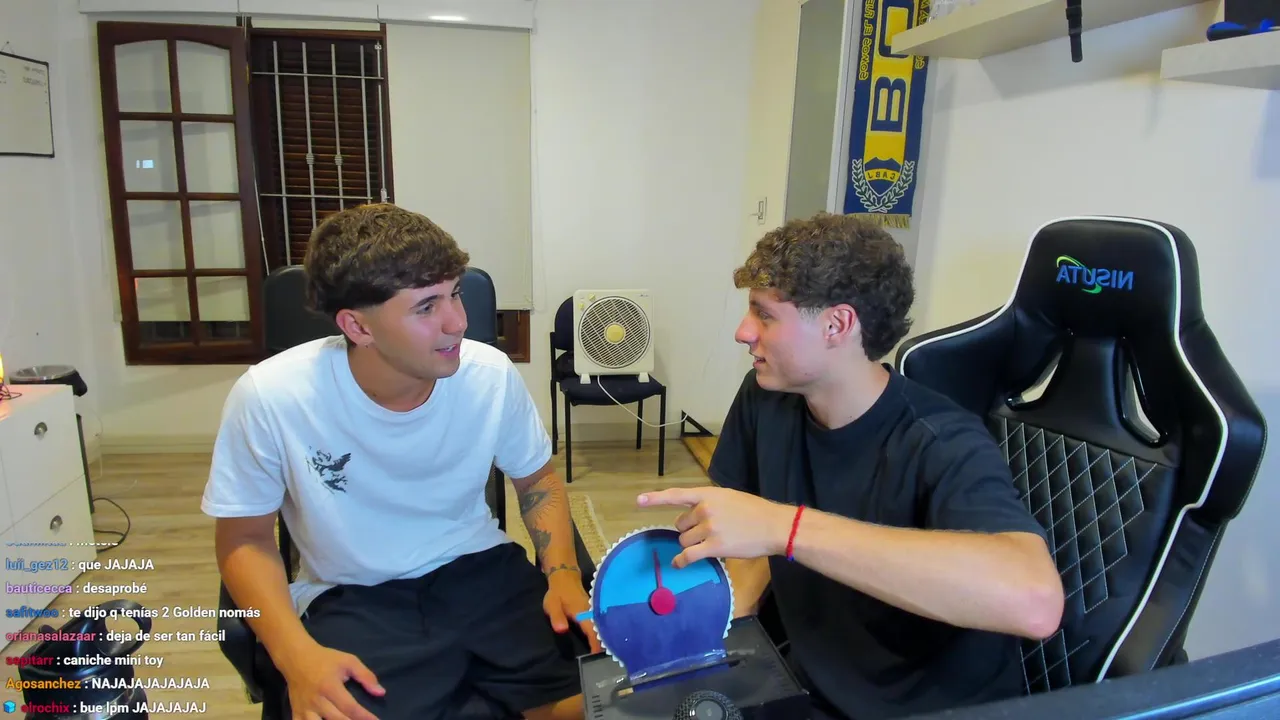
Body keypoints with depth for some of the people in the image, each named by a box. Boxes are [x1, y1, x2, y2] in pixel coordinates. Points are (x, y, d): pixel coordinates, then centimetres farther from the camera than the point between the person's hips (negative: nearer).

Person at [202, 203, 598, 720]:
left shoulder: (490, 374, -14)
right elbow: (244, 539, -4)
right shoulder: (270, 398, -19)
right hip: (351, 598, -1)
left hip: (477, 567, 2)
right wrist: (297, 655, -20)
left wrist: (563, 573, -12)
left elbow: (537, 479, 5)